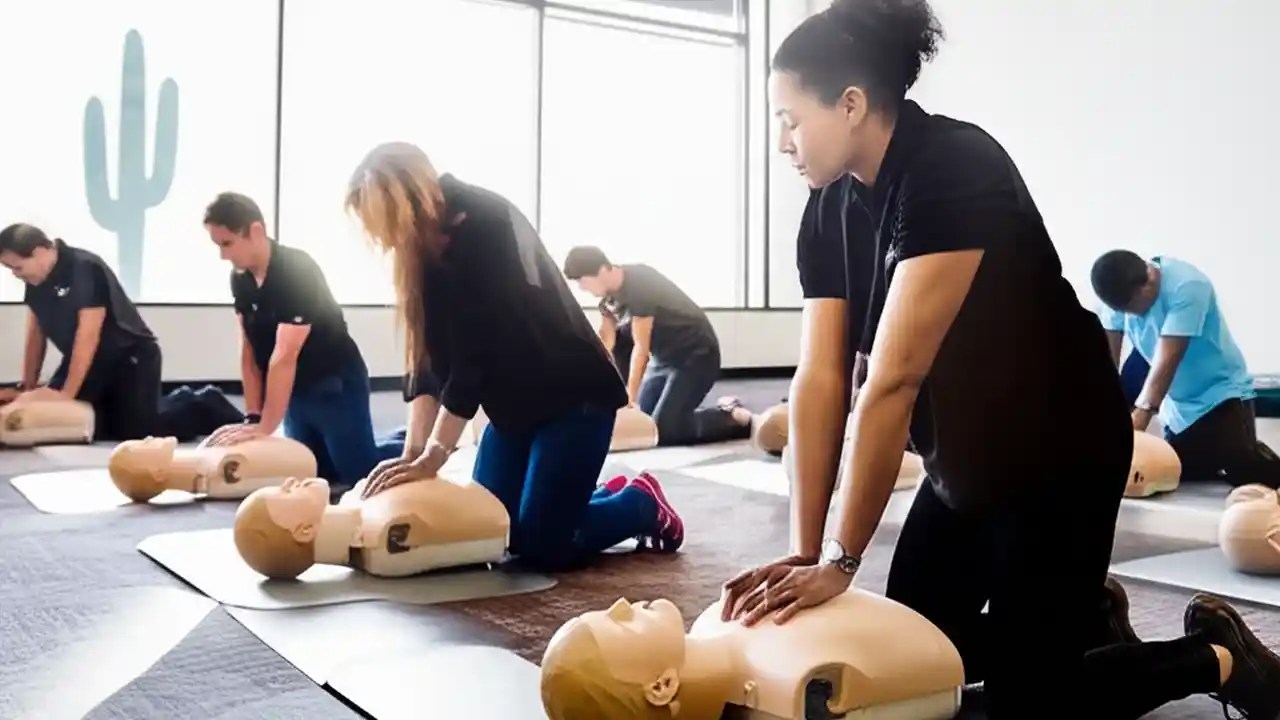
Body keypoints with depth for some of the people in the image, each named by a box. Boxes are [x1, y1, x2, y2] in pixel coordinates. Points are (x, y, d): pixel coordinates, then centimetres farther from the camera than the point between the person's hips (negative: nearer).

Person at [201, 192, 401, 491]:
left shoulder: (297, 271, -24)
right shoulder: (239, 278, 0)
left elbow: (284, 357, -28)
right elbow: (249, 351, 1)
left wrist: (265, 428, -28)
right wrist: (253, 417, -6)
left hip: (336, 384, -7)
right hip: (296, 390, 8)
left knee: (360, 474, -7)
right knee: (317, 476, 9)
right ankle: (409, 442, 28)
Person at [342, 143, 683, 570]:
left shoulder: (484, 229, -23)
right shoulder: (428, 247, 1)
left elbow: (475, 357, -27)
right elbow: (428, 356, -5)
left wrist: (432, 458, -27)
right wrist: (413, 452, -15)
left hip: (572, 397, -8)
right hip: (514, 404, 8)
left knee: (541, 547, -10)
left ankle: (641, 504, 15)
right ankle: (608, 495, 26)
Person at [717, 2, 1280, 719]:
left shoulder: (957, 170, -28)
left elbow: (893, 379, -32)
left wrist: (842, 561, -29)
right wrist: (806, 554, -12)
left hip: (1059, 457, -8)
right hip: (965, 459, 8)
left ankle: (1220, 657, 22)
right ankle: (1086, 616, 34)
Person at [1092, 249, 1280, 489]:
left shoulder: (1187, 286, -26)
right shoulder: (1121, 291, -9)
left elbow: (1167, 360, -33)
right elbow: (1107, 356, -10)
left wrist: (1139, 418, -39)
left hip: (1221, 395, -6)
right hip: (1177, 407, 6)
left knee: (1247, 472, -20)